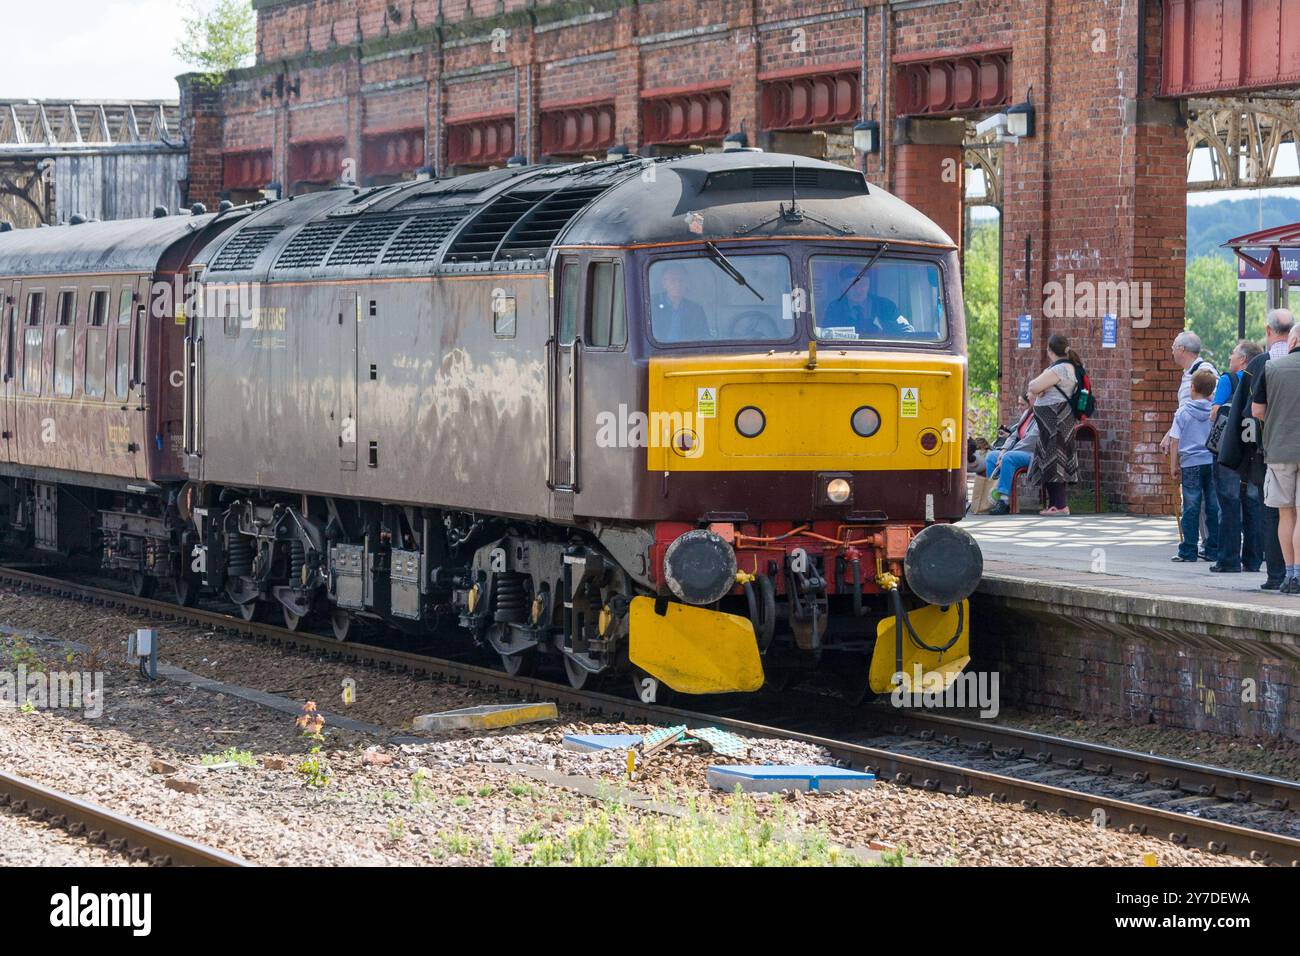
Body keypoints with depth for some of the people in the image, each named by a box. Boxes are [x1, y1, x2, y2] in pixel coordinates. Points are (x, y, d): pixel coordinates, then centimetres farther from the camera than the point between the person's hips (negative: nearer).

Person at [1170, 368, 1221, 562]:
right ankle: (1214, 549, 8)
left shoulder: (1183, 412, -2)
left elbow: (1175, 441, 0)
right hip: (1214, 463, 2)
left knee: (1191, 509, 1)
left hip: (1191, 464, -2)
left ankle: (1189, 551, 1)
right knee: (1214, 508, 6)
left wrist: (1174, 466, 7)